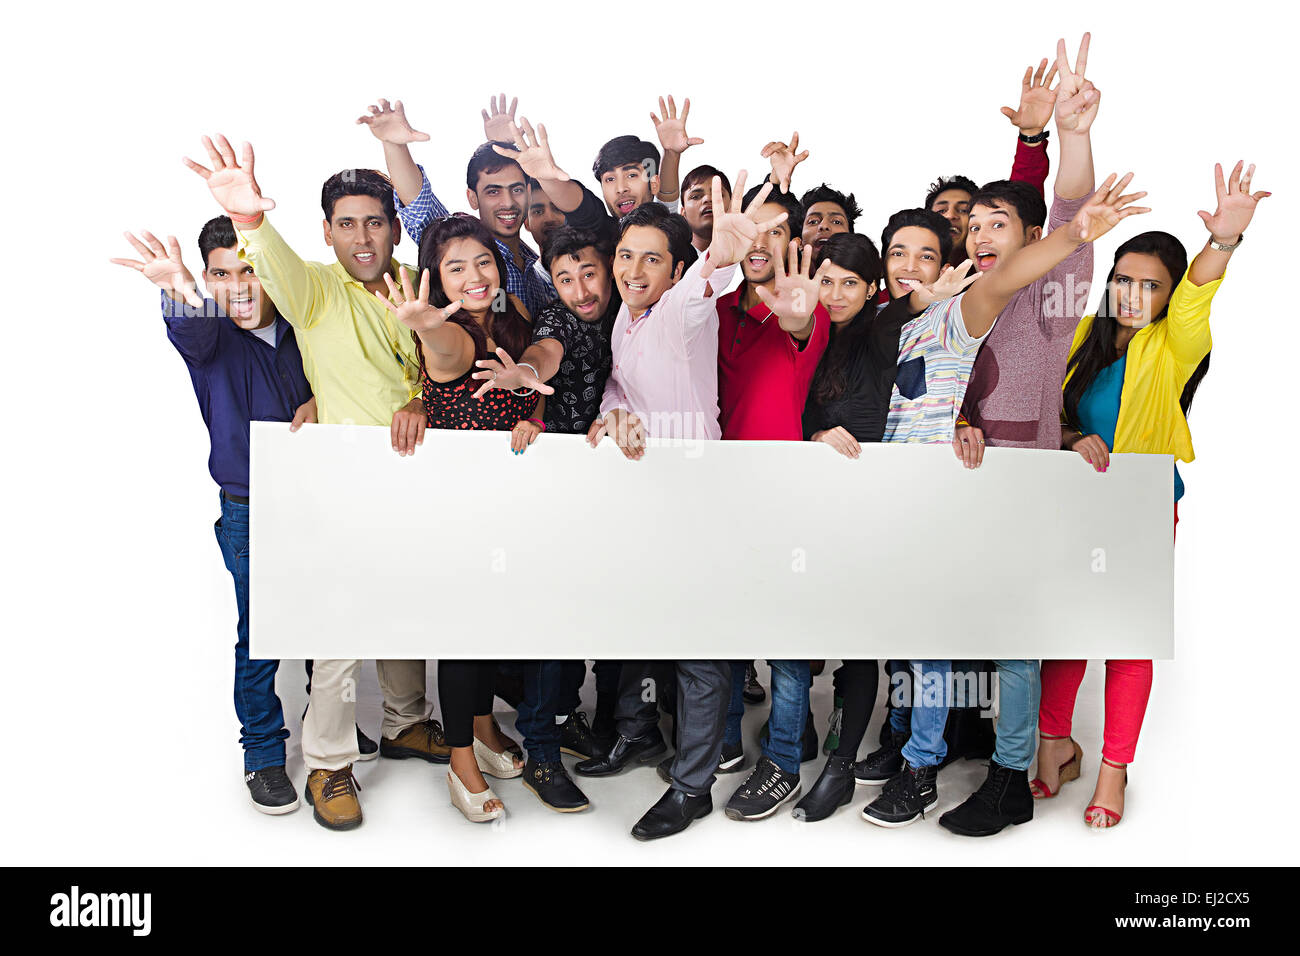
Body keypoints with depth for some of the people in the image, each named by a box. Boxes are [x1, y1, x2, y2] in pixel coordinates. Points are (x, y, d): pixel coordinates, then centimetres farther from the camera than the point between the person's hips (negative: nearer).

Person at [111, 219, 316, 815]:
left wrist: (319, 400, -12)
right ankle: (264, 754, 20)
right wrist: (183, 294, -54)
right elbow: (194, 336, -30)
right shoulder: (210, 335, -7)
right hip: (249, 513, -3)